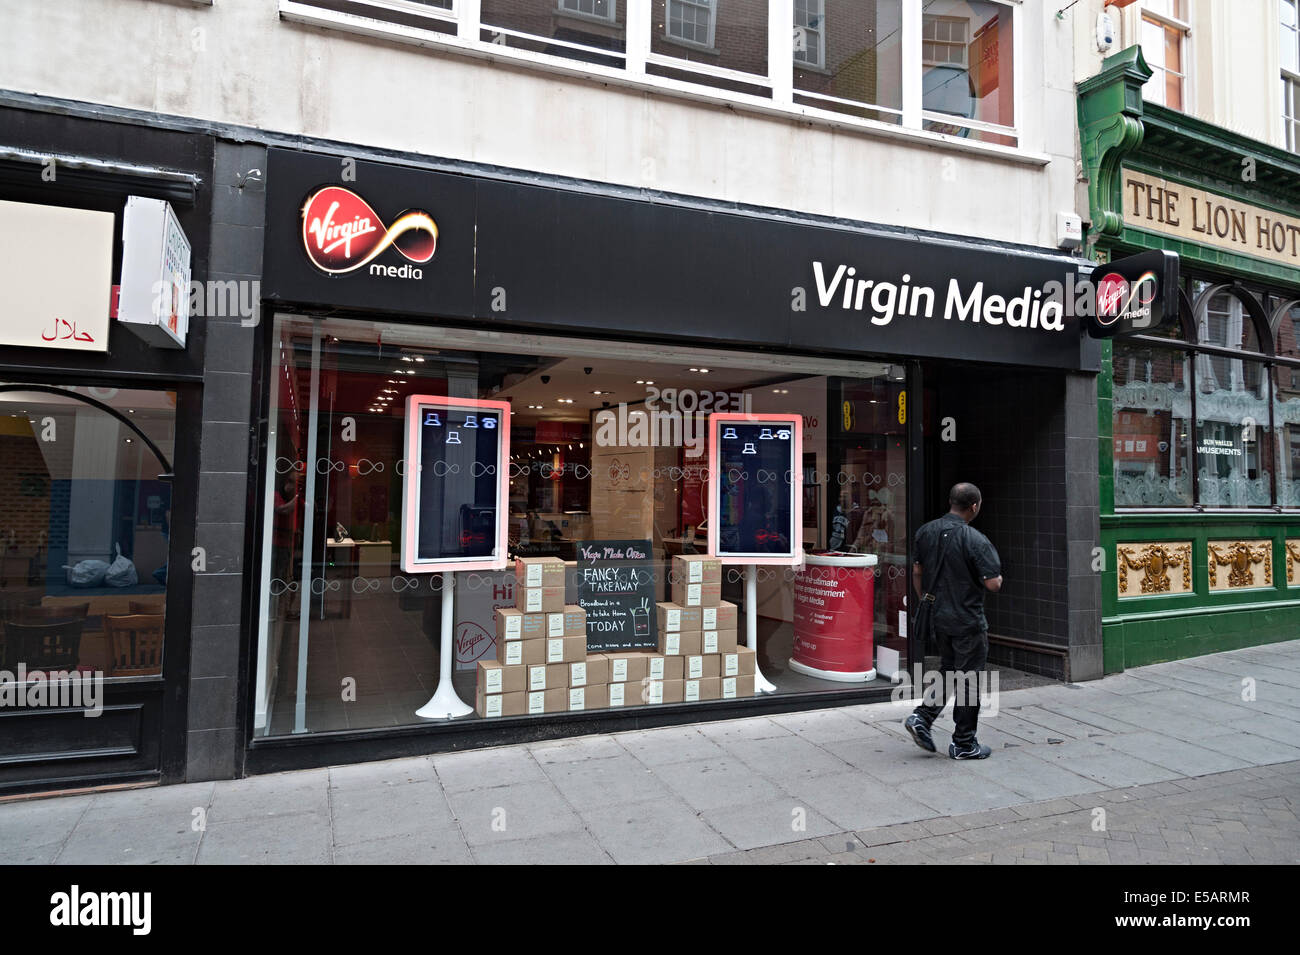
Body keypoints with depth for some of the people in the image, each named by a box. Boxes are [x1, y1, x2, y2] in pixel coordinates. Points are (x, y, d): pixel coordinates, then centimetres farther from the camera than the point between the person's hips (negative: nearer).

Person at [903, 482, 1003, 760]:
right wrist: (997, 577, 4)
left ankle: (922, 717, 9)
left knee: (948, 672, 22)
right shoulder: (975, 540, -19)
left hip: (937, 616, 6)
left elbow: (917, 572, 9)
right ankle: (963, 744, 16)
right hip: (968, 620, -6)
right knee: (968, 680, 6)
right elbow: (993, 584, -18)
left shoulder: (925, 532, 1)